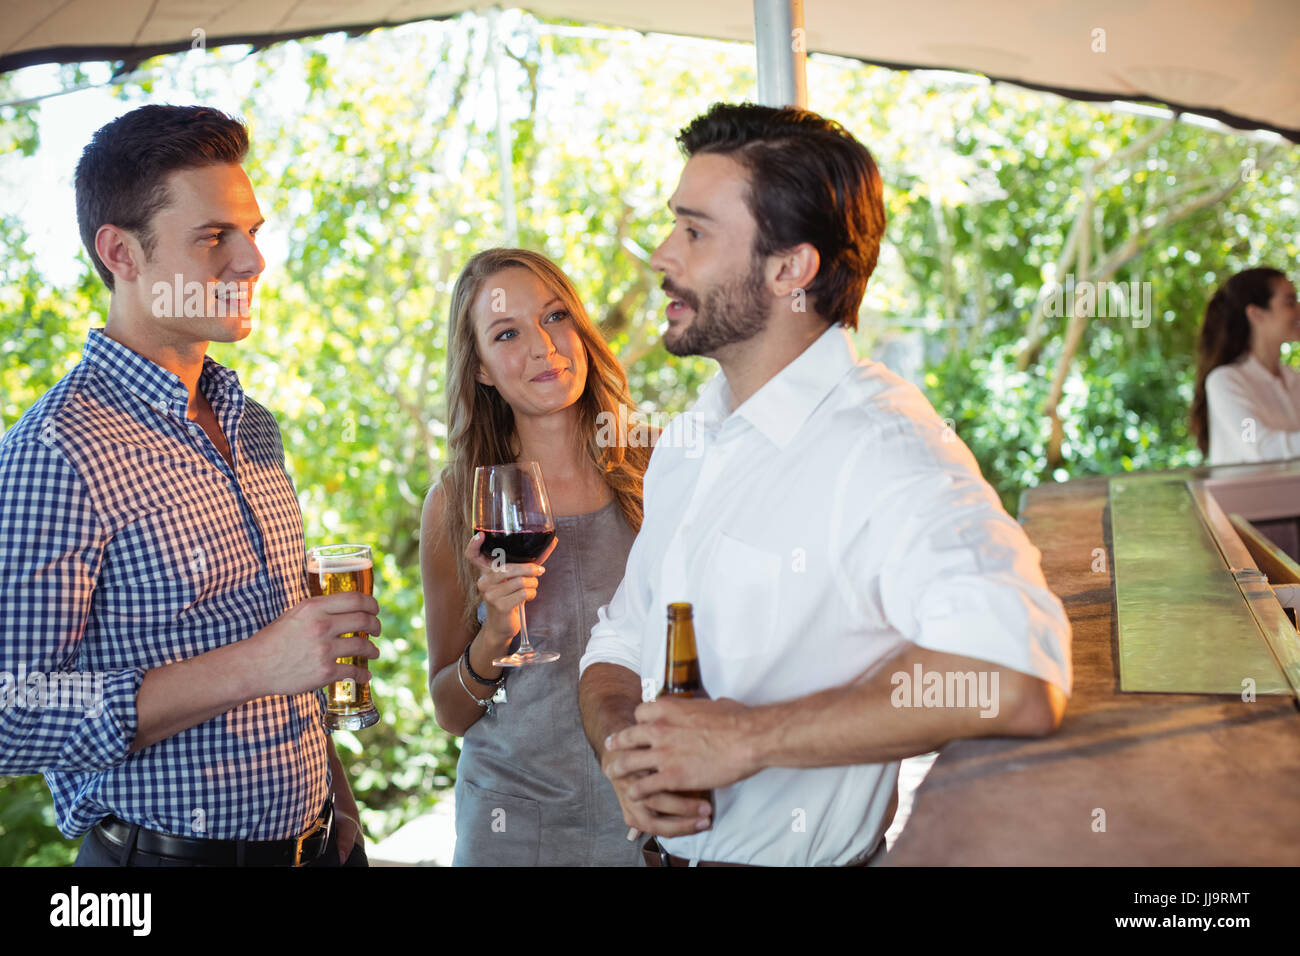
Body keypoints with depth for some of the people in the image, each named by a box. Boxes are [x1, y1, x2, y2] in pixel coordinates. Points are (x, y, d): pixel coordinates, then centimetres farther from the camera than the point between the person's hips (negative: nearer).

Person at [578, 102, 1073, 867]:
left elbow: (1015, 679, -35)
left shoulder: (880, 445, -21)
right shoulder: (687, 440, 7)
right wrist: (622, 749, -10)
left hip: (793, 857, -6)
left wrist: (748, 737, -26)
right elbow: (618, 643, 12)